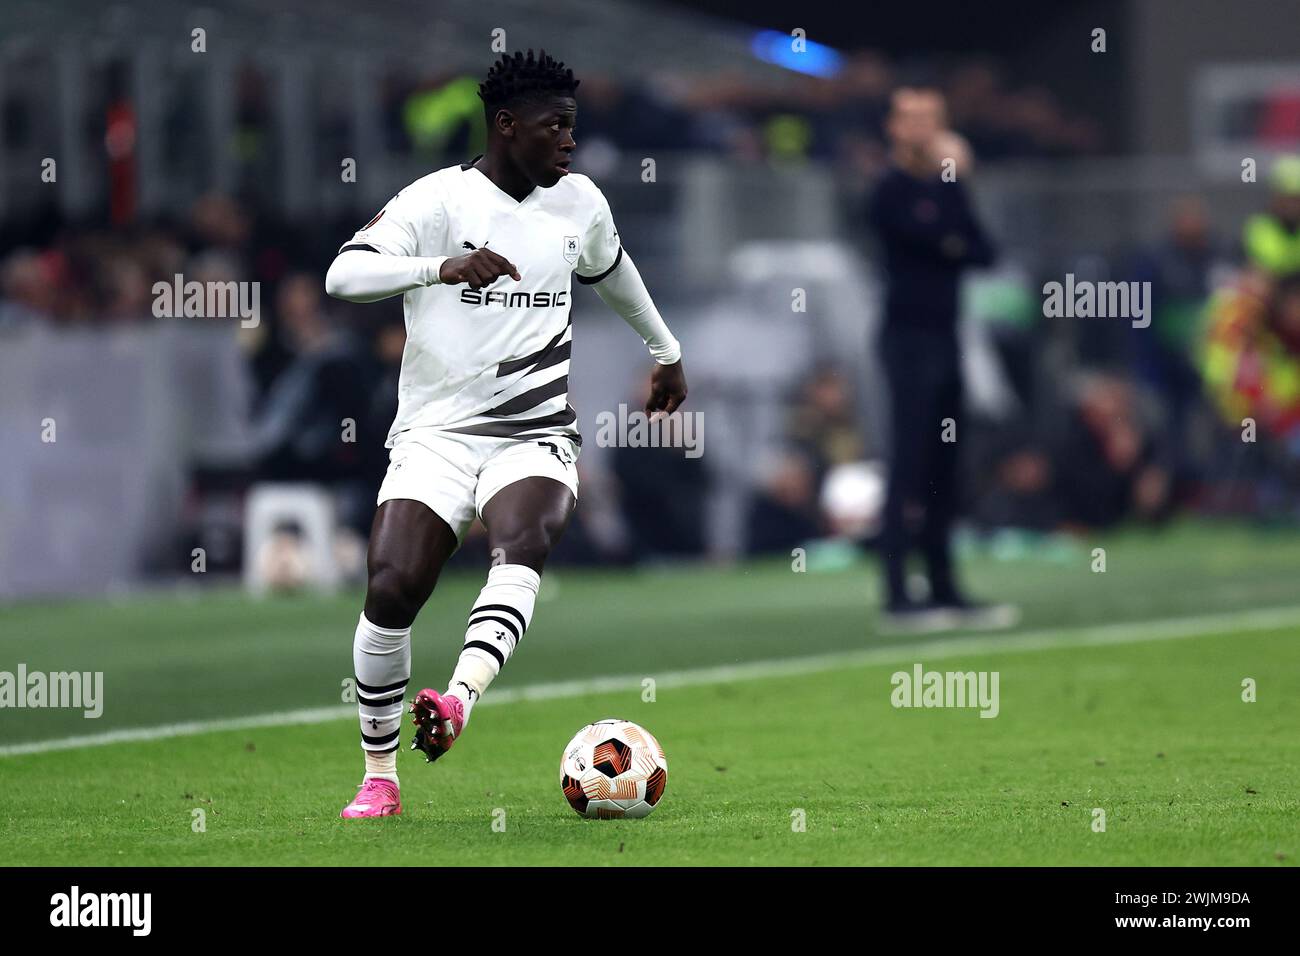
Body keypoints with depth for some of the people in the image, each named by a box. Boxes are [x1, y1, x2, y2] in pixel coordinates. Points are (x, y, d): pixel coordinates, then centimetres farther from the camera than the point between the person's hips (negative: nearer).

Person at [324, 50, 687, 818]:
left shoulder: (580, 202, 11)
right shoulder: (439, 199, -5)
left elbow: (611, 270, 34)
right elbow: (344, 274, -19)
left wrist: (667, 351, 46)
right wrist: (444, 268, -34)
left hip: (536, 437, 2)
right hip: (436, 432, -2)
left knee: (522, 547, -30)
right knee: (390, 592, -17)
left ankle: (458, 703, -52)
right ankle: (380, 779, 1)